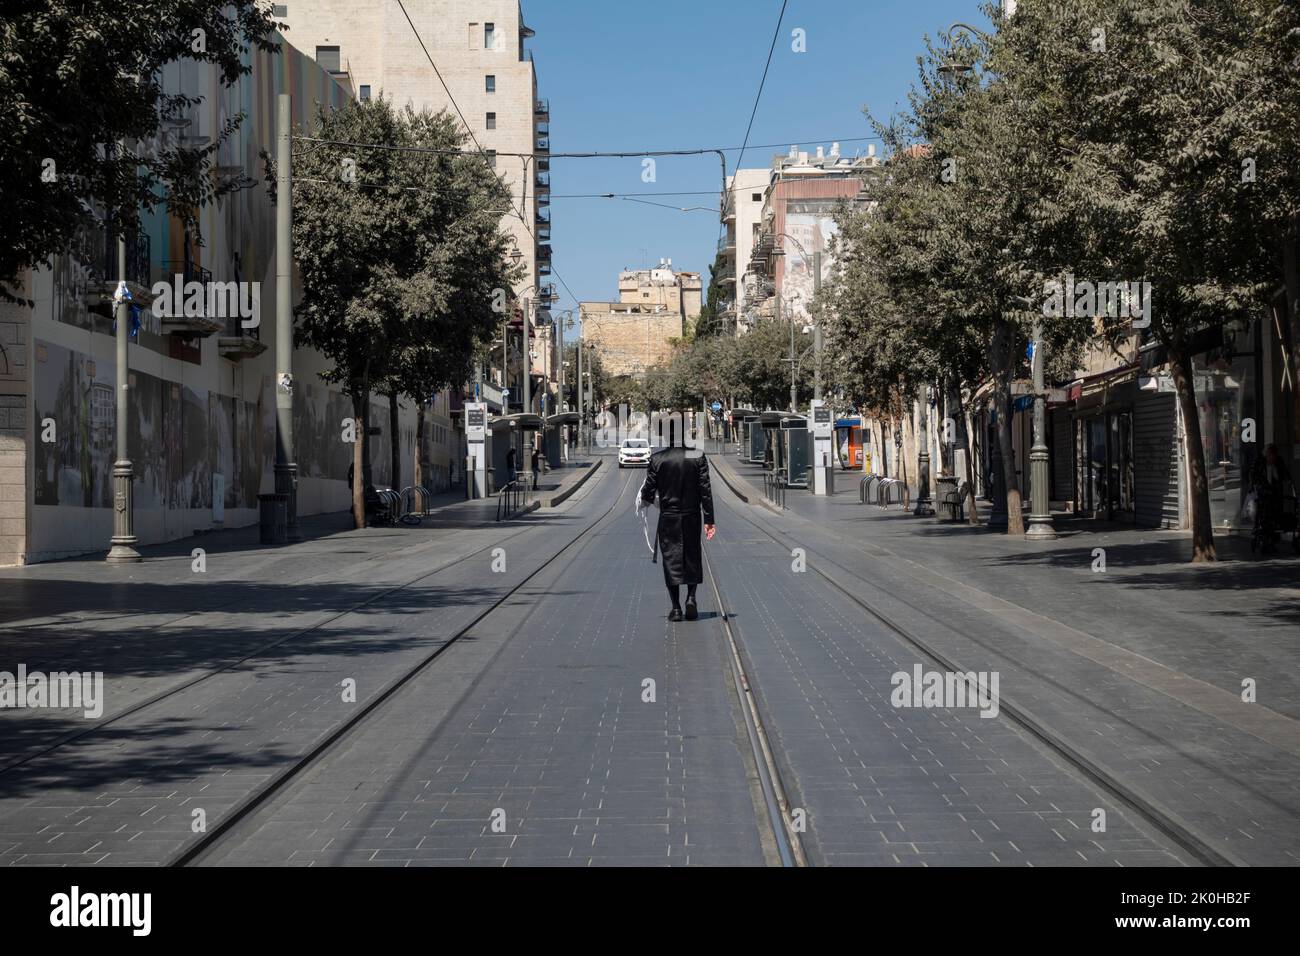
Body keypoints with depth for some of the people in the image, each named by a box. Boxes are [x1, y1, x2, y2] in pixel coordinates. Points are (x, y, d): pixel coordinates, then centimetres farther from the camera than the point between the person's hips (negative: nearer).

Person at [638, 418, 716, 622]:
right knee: (692, 557, 14)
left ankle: (676, 607, 0)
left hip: (668, 517, 0)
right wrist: (709, 519, -2)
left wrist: (645, 503, 22)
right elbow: (705, 489, -6)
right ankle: (691, 597, -2)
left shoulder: (657, 458, -6)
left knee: (671, 558, 3)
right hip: (691, 516, 1)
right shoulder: (698, 456, -5)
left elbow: (649, 489, -1)